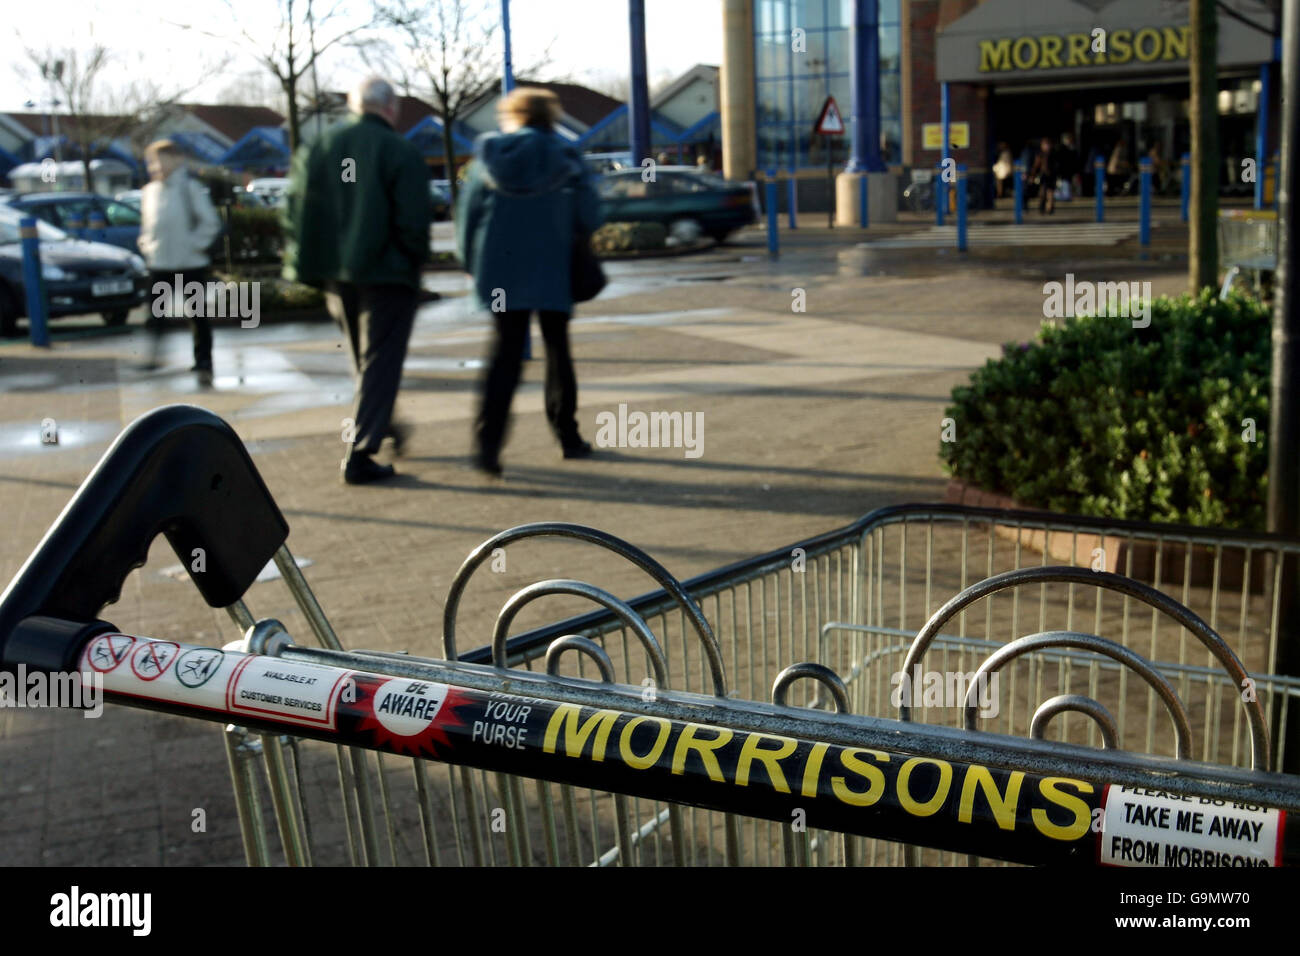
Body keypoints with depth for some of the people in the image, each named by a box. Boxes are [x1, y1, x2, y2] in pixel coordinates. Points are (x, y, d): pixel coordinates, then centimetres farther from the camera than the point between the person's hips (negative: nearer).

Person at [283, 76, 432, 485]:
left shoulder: (316, 149, 6)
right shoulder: (401, 152, -10)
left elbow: (294, 211, 4)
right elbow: (414, 219, -15)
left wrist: (307, 264, 9)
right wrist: (414, 261, 0)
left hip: (337, 277, 6)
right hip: (386, 273, -6)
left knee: (363, 359, 23)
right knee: (379, 362, 0)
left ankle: (379, 425, 39)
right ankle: (360, 454, -4)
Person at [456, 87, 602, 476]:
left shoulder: (486, 158, 1)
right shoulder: (565, 158, -2)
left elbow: (468, 215, 2)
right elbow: (589, 217, -3)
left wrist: (472, 265, 14)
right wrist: (572, 242, 18)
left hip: (500, 272, 1)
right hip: (552, 271, -1)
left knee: (505, 354, 2)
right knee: (557, 350, 15)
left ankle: (487, 444, -13)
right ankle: (567, 436, 22)